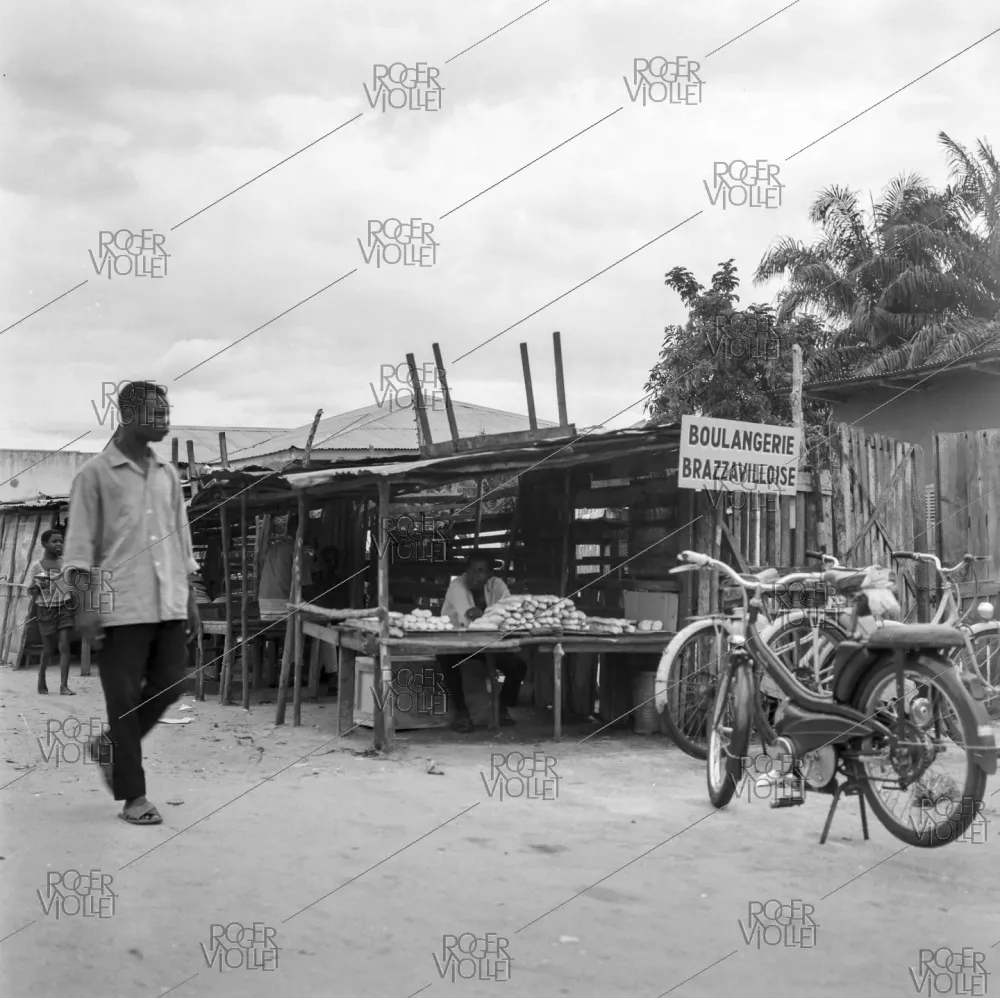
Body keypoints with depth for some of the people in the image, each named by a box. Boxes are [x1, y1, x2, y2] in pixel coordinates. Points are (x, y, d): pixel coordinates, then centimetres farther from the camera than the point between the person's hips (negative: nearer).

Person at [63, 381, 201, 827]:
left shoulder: (167, 473, 14)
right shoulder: (95, 474, -2)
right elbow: (80, 543, -4)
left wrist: (190, 601, 13)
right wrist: (87, 604, -12)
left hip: (169, 604, 6)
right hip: (122, 606, -5)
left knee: (167, 687, 3)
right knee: (125, 699, 0)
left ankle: (110, 747, 28)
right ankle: (133, 797, 8)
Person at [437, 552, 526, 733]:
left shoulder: (497, 585, -8)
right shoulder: (457, 585, -21)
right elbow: (465, 614, -40)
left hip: (486, 642, 4)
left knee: (518, 666, -13)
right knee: (447, 662, -36)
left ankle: (503, 708, 12)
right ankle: (461, 711, -15)